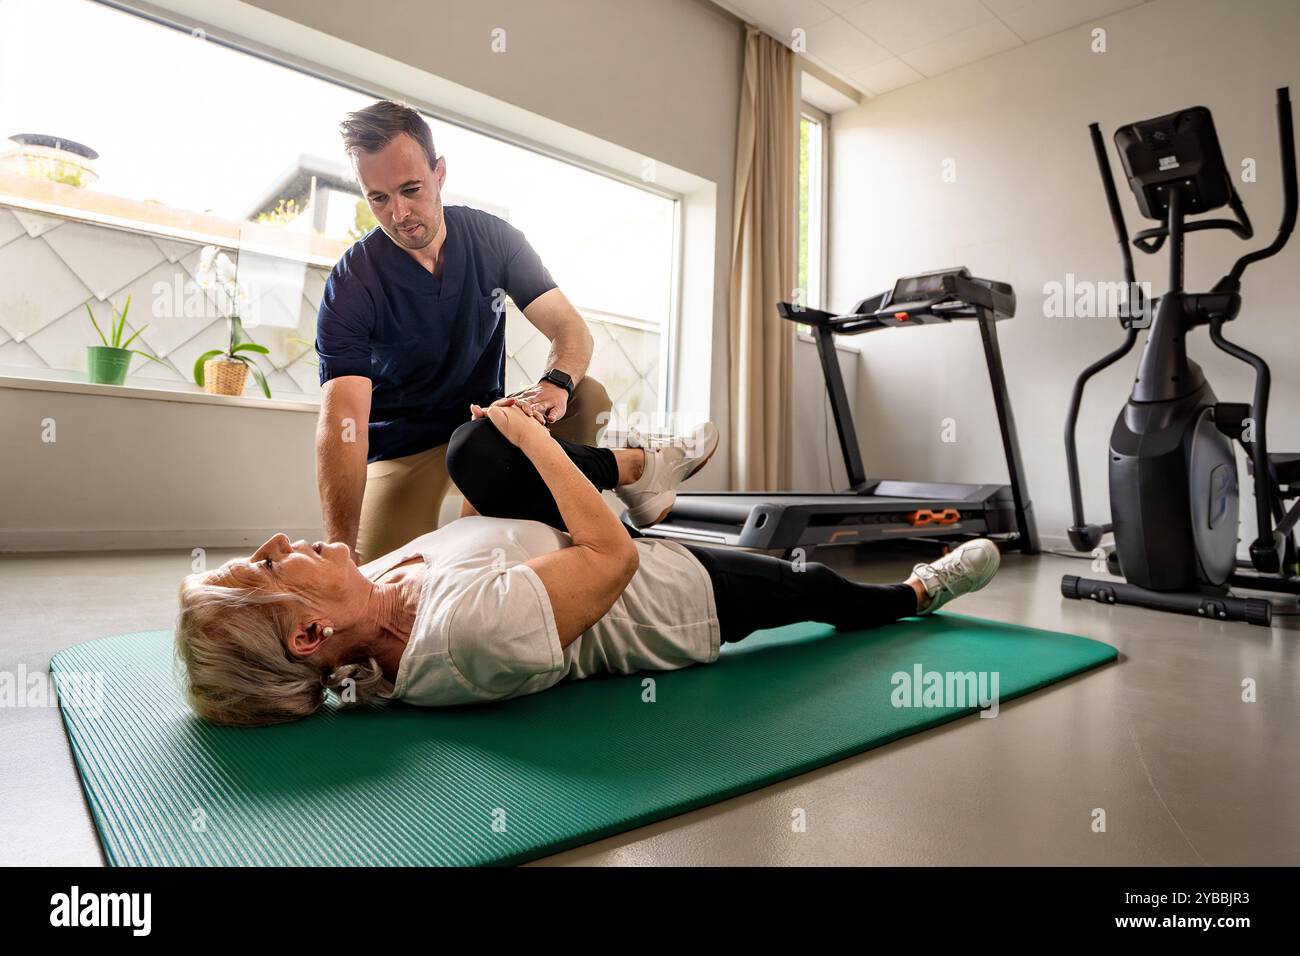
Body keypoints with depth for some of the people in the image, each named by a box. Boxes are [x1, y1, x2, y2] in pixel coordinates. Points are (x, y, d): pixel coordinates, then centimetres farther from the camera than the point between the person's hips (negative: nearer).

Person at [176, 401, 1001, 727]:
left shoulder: (373, 596, -16)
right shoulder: (469, 630, -43)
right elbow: (612, 554, -35)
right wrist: (532, 436, -25)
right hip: (683, 599, -6)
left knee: (475, 449, -6)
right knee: (811, 587, 15)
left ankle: (642, 468, 18)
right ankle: (918, 592, 48)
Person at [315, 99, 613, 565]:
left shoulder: (493, 238, -8)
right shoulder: (350, 286, -18)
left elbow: (570, 327, -13)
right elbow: (342, 421, -29)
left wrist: (556, 384, -39)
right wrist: (340, 546, -43)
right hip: (405, 443, -2)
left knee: (587, 395, -22)